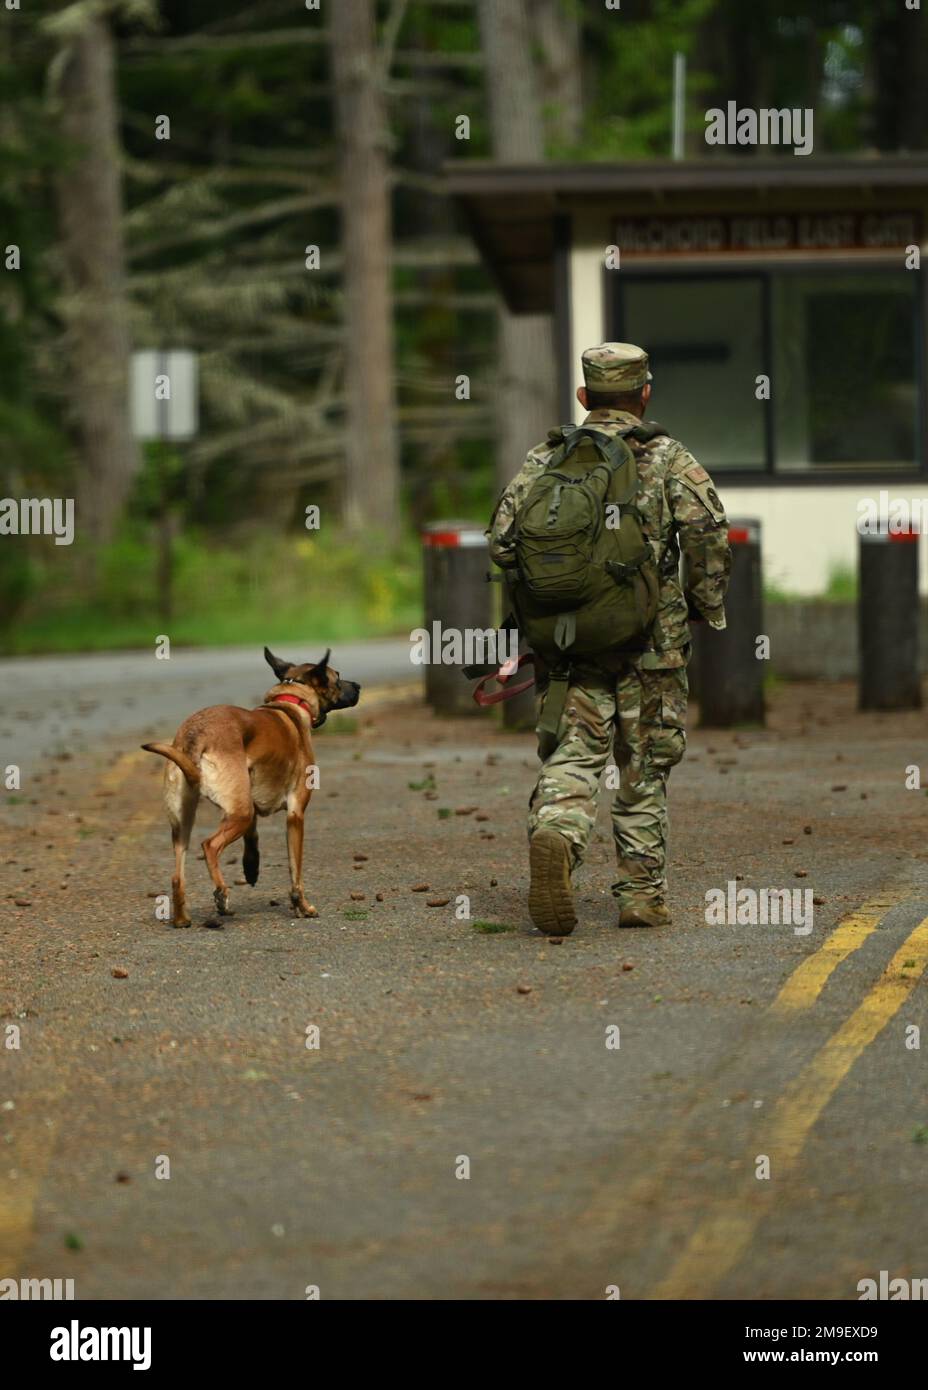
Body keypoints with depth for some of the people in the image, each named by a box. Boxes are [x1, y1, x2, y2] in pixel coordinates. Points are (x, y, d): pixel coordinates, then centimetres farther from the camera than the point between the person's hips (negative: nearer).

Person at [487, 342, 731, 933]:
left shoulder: (546, 459, 8)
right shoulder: (668, 458, 0)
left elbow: (502, 542, 3)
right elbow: (708, 531, -13)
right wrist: (706, 605, 1)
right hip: (649, 641, -1)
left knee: (573, 756, -2)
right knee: (645, 769, 10)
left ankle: (556, 832, -33)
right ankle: (643, 894, 12)